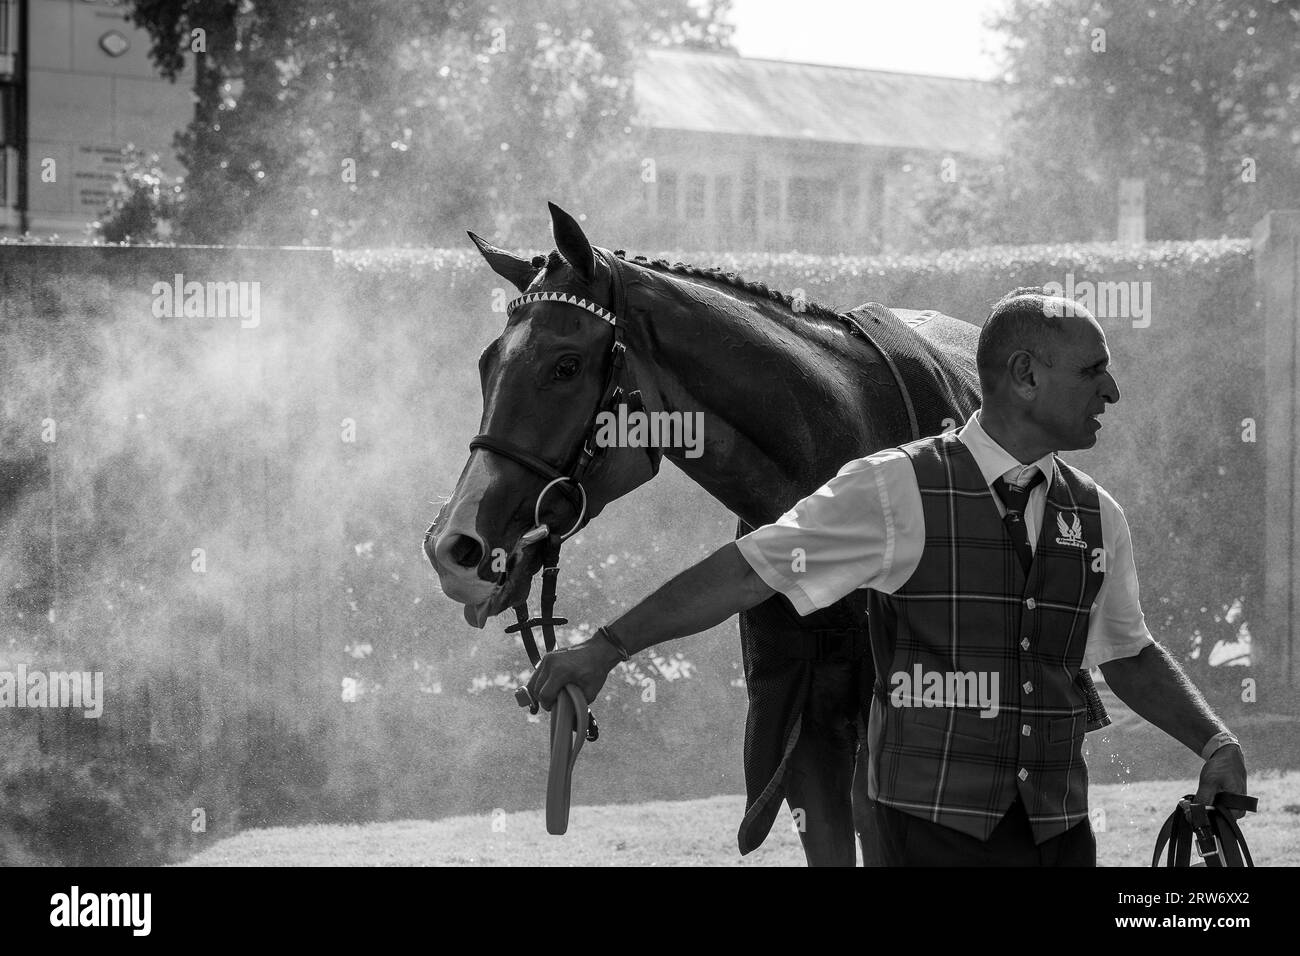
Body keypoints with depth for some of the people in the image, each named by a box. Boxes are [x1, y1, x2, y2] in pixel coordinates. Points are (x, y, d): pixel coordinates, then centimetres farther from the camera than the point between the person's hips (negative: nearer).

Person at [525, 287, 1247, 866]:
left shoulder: (1097, 517, 12)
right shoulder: (897, 491, -5)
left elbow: (1129, 655, 25)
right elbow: (748, 571, -6)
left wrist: (1215, 742, 10)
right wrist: (608, 648, -10)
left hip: (1059, 824, 5)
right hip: (932, 819, -5)